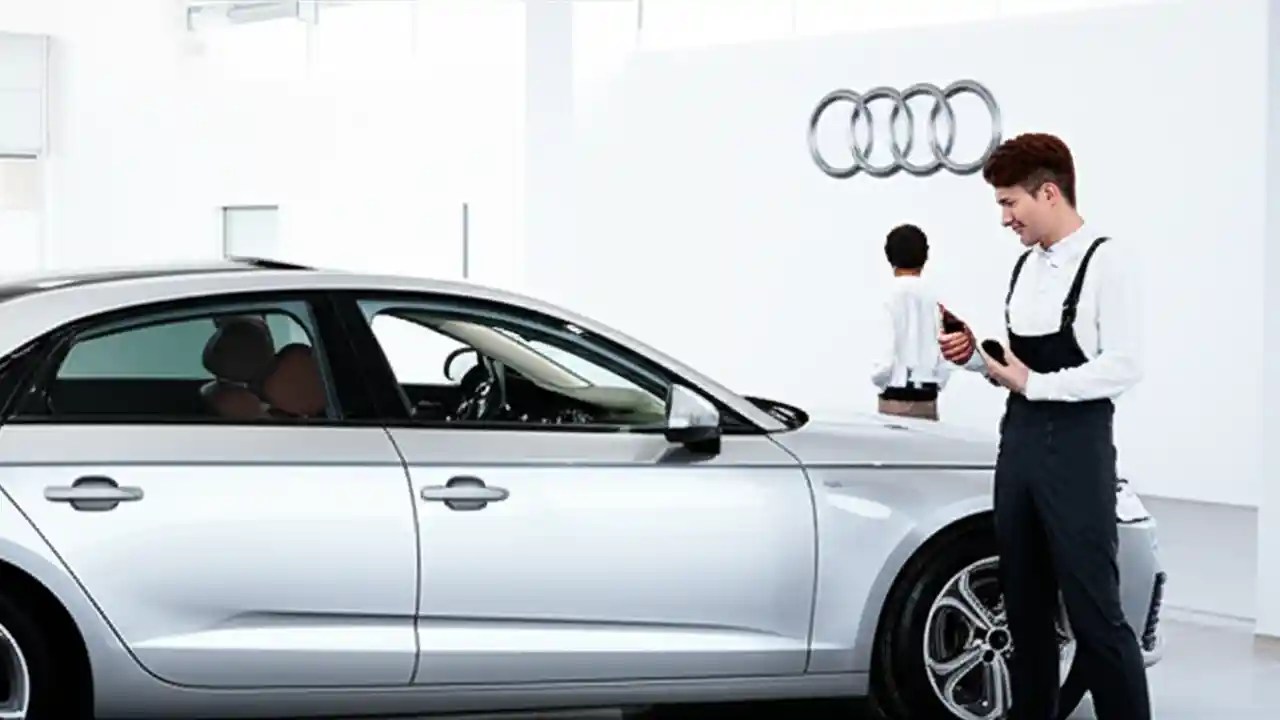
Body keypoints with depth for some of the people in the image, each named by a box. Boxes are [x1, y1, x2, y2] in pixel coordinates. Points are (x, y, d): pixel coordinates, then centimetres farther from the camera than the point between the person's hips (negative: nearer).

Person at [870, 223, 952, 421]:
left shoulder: (890, 297, -10)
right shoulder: (933, 297, 2)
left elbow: (884, 359, -15)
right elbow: (946, 358, 1)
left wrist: (878, 381, 6)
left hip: (896, 400, -4)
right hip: (927, 401, 4)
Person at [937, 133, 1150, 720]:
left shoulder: (1105, 262, -10)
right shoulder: (1025, 265, 13)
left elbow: (1124, 366, -16)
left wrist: (1032, 384, -15)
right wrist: (976, 357, 2)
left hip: (1077, 445, -8)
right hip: (1019, 440, 8)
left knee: (1093, 607, -8)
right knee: (1025, 604, 13)